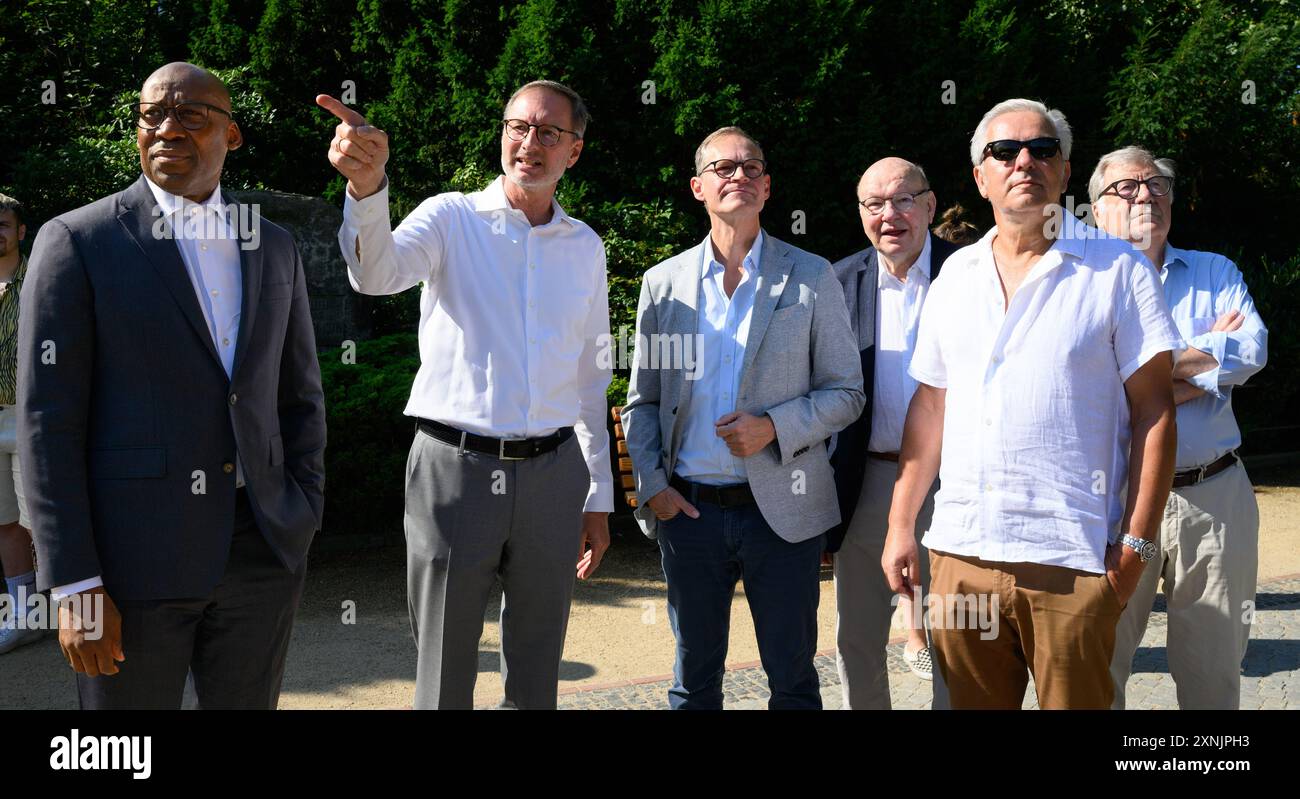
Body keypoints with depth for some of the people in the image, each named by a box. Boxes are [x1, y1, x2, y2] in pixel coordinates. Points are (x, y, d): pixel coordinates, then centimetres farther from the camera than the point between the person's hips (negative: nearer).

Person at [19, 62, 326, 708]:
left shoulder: (276, 249, 10)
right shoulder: (75, 242, -4)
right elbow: (48, 421, -8)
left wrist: (304, 525, 6)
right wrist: (75, 588, -12)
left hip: (260, 552, 4)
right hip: (131, 558, -4)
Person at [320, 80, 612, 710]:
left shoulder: (586, 247, 10)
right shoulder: (452, 218, 0)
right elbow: (376, 273, -22)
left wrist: (598, 498, 14)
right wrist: (367, 185, -42)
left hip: (552, 472, 3)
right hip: (455, 467, -3)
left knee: (536, 677, 14)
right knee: (443, 676, 8)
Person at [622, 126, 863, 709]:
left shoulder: (812, 278, 1)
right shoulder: (663, 282, 6)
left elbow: (845, 392, 1)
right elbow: (641, 402, 10)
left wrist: (774, 427, -14)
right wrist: (652, 485, -4)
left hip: (783, 510, -1)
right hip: (687, 509, 2)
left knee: (792, 677, 9)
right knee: (694, 680, 13)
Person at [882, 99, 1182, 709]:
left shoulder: (1117, 271, -1)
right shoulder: (955, 275, 12)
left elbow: (1152, 411, -3)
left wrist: (1138, 541, -9)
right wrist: (901, 525, 9)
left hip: (1071, 561, -4)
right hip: (960, 553, 4)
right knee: (972, 702, 14)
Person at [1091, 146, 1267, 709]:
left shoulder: (1217, 272, 13)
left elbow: (1252, 349, -6)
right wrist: (1205, 350, -7)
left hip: (1216, 497, 2)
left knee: (1215, 668, 11)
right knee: (1098, 666, 7)